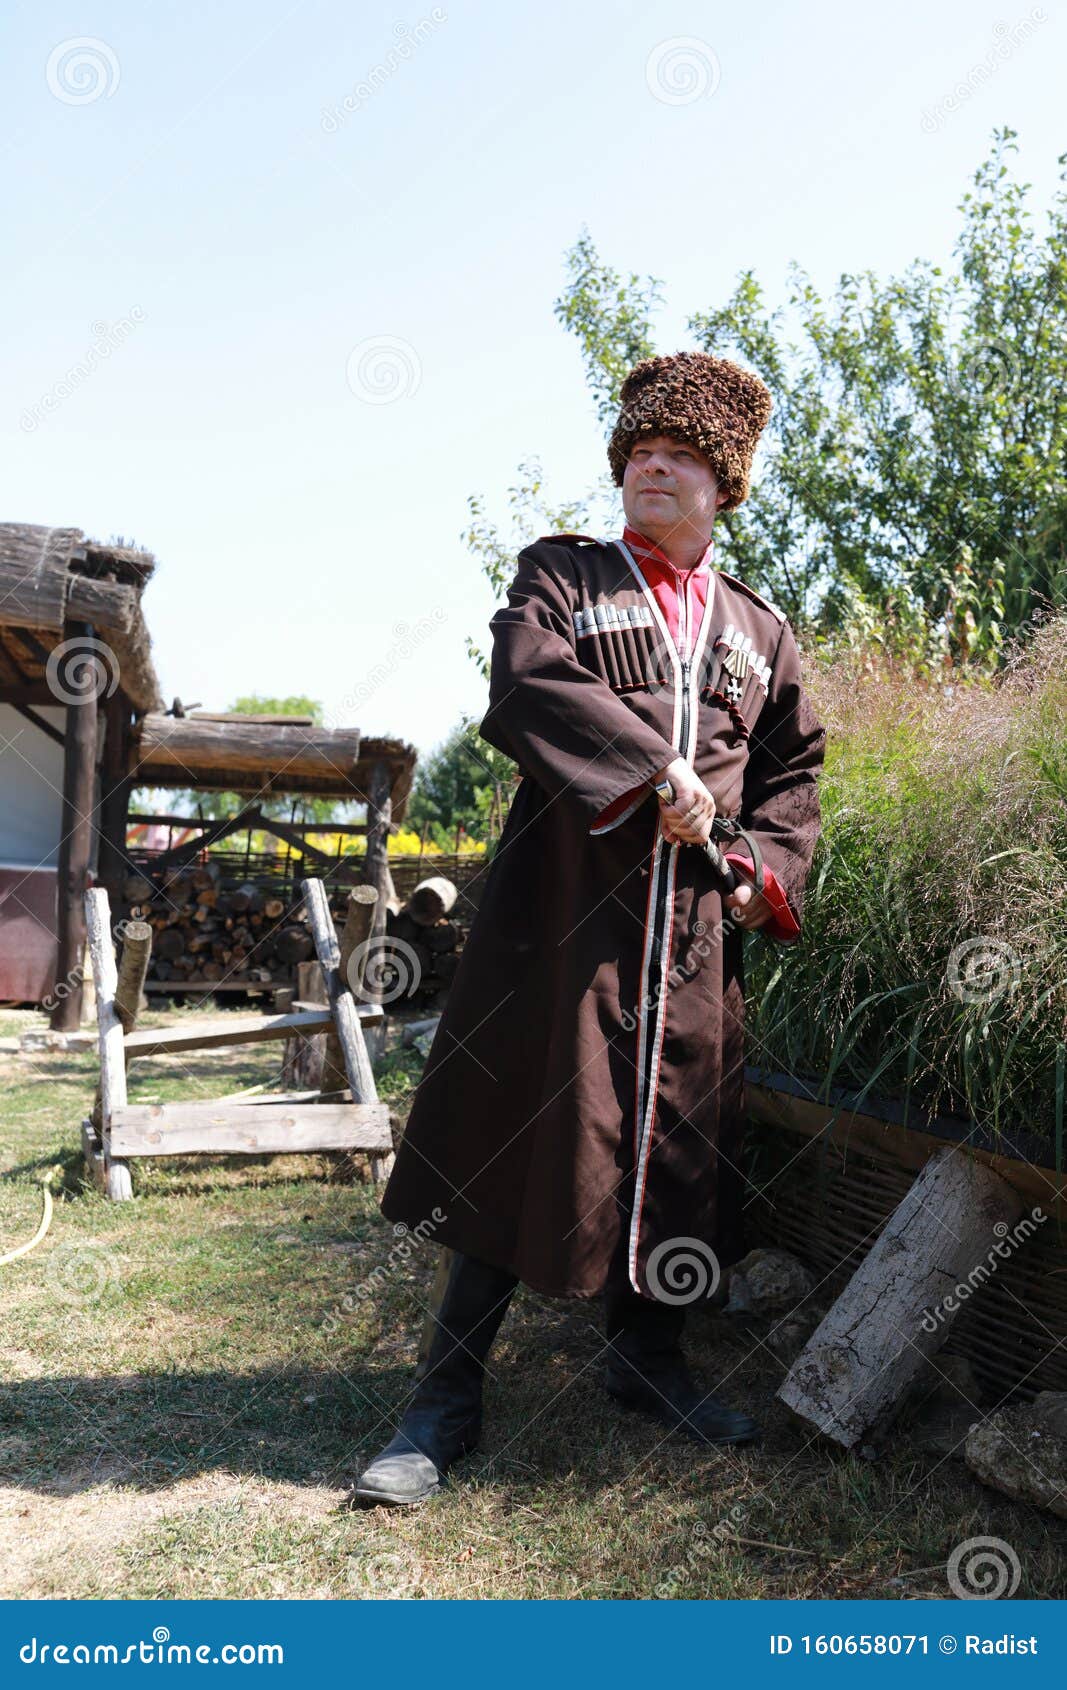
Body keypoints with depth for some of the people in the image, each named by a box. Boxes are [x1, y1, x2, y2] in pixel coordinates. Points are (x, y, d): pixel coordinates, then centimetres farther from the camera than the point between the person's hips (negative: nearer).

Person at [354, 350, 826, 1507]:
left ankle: (649, 1363, 30)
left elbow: (795, 766, 19)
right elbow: (532, 683, -11)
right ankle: (448, 1398, 11)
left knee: (672, 1143, 10)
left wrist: (767, 866, 1)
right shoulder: (558, 576, 8)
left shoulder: (760, 630, 19)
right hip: (564, 904, -3)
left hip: (693, 929, 4)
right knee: (522, 1131, -2)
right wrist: (657, 775, -17)